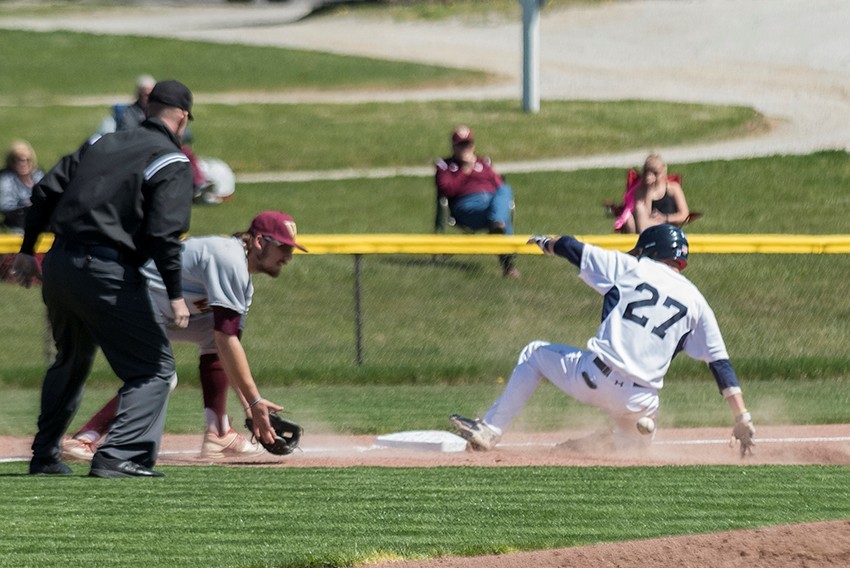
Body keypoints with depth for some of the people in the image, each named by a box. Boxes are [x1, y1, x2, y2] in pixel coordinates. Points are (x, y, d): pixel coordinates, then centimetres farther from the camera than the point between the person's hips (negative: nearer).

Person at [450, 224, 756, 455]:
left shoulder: (632, 268, 6)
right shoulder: (696, 301, 11)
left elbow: (571, 247, 12)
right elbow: (720, 363, 6)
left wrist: (545, 242, 35)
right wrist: (742, 419, 6)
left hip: (592, 379, -2)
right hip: (639, 402, 2)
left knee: (534, 353, 24)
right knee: (633, 445, 31)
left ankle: (490, 430, 18)